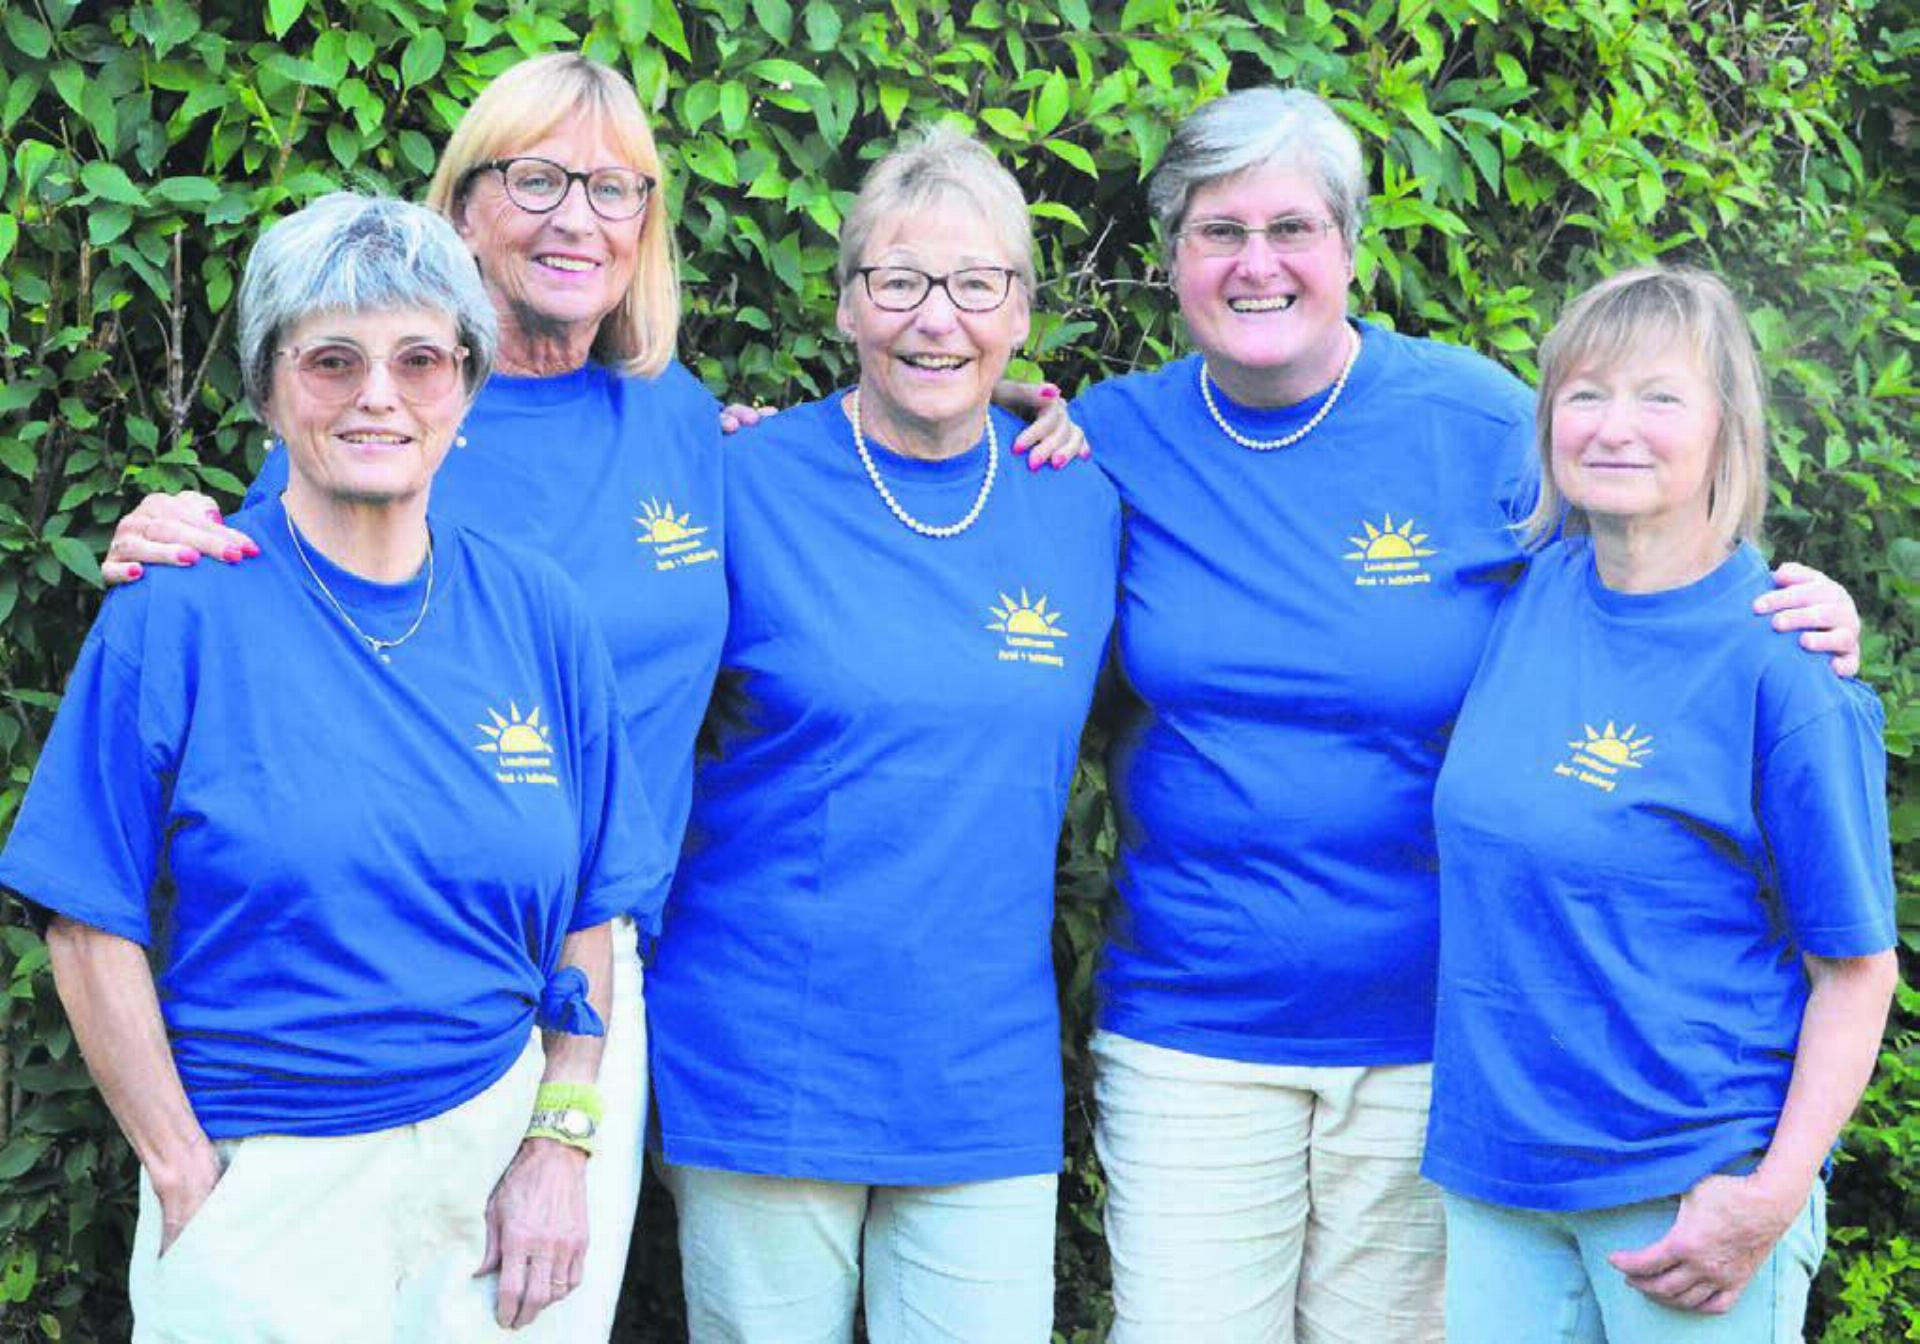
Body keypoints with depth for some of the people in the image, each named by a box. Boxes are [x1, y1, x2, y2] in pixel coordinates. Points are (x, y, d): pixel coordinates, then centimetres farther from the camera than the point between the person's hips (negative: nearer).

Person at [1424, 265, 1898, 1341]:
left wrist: (1773, 1195, -17)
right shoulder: (1537, 586, 2)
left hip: (1692, 1193, -5)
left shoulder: (1782, 669, -13)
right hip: (1497, 1159, 5)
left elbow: (1857, 966, -10)